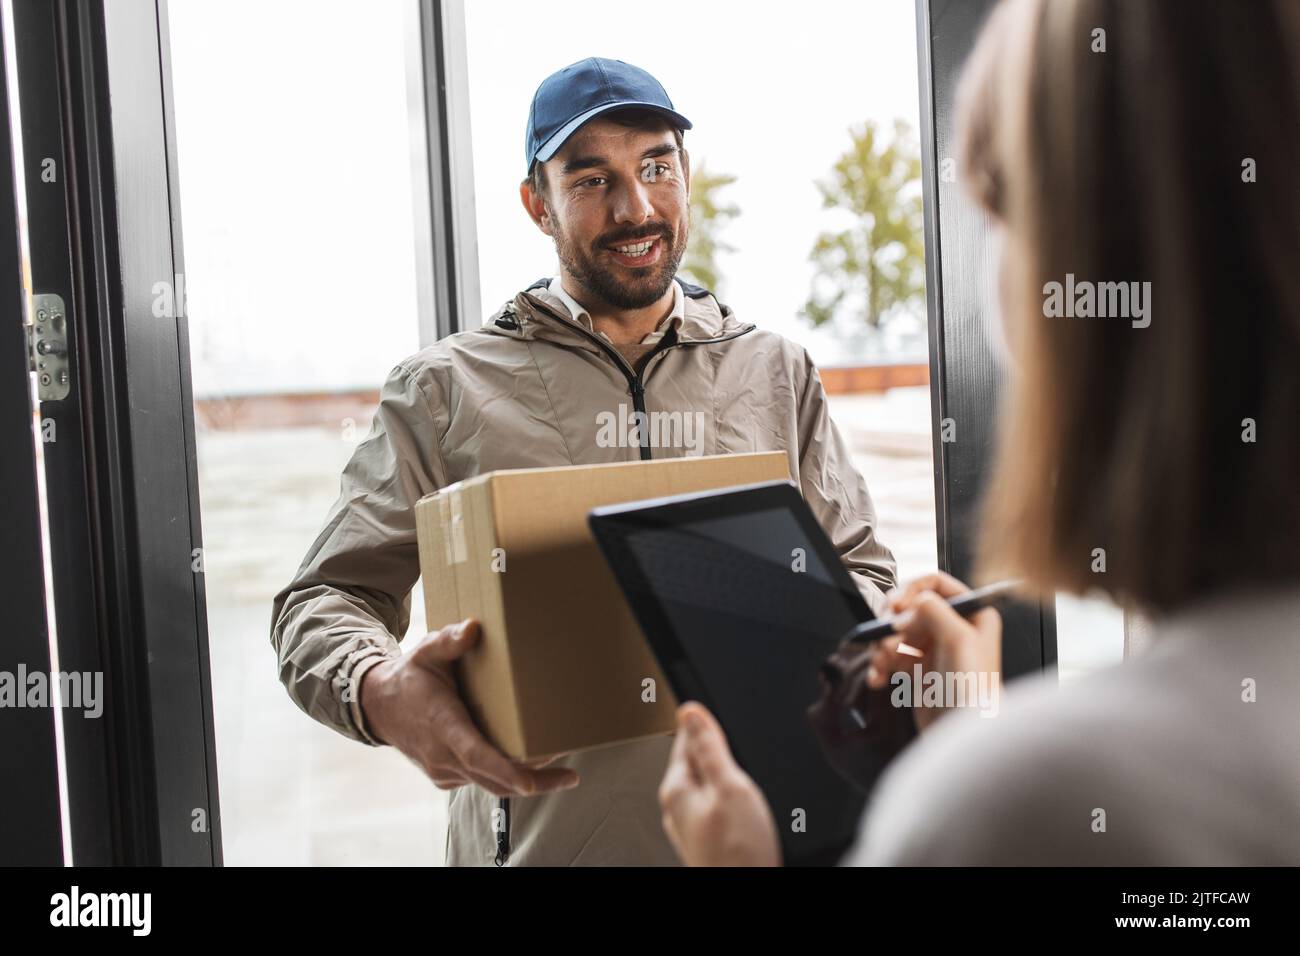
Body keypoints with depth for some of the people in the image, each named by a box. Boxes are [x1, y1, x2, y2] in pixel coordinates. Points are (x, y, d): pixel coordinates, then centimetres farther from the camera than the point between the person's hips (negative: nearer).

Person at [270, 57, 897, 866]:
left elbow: (865, 569, 10)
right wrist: (382, 692, -24)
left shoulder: (777, 372, 8)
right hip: (536, 836, -2)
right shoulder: (444, 391, 1)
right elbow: (323, 601, -2)